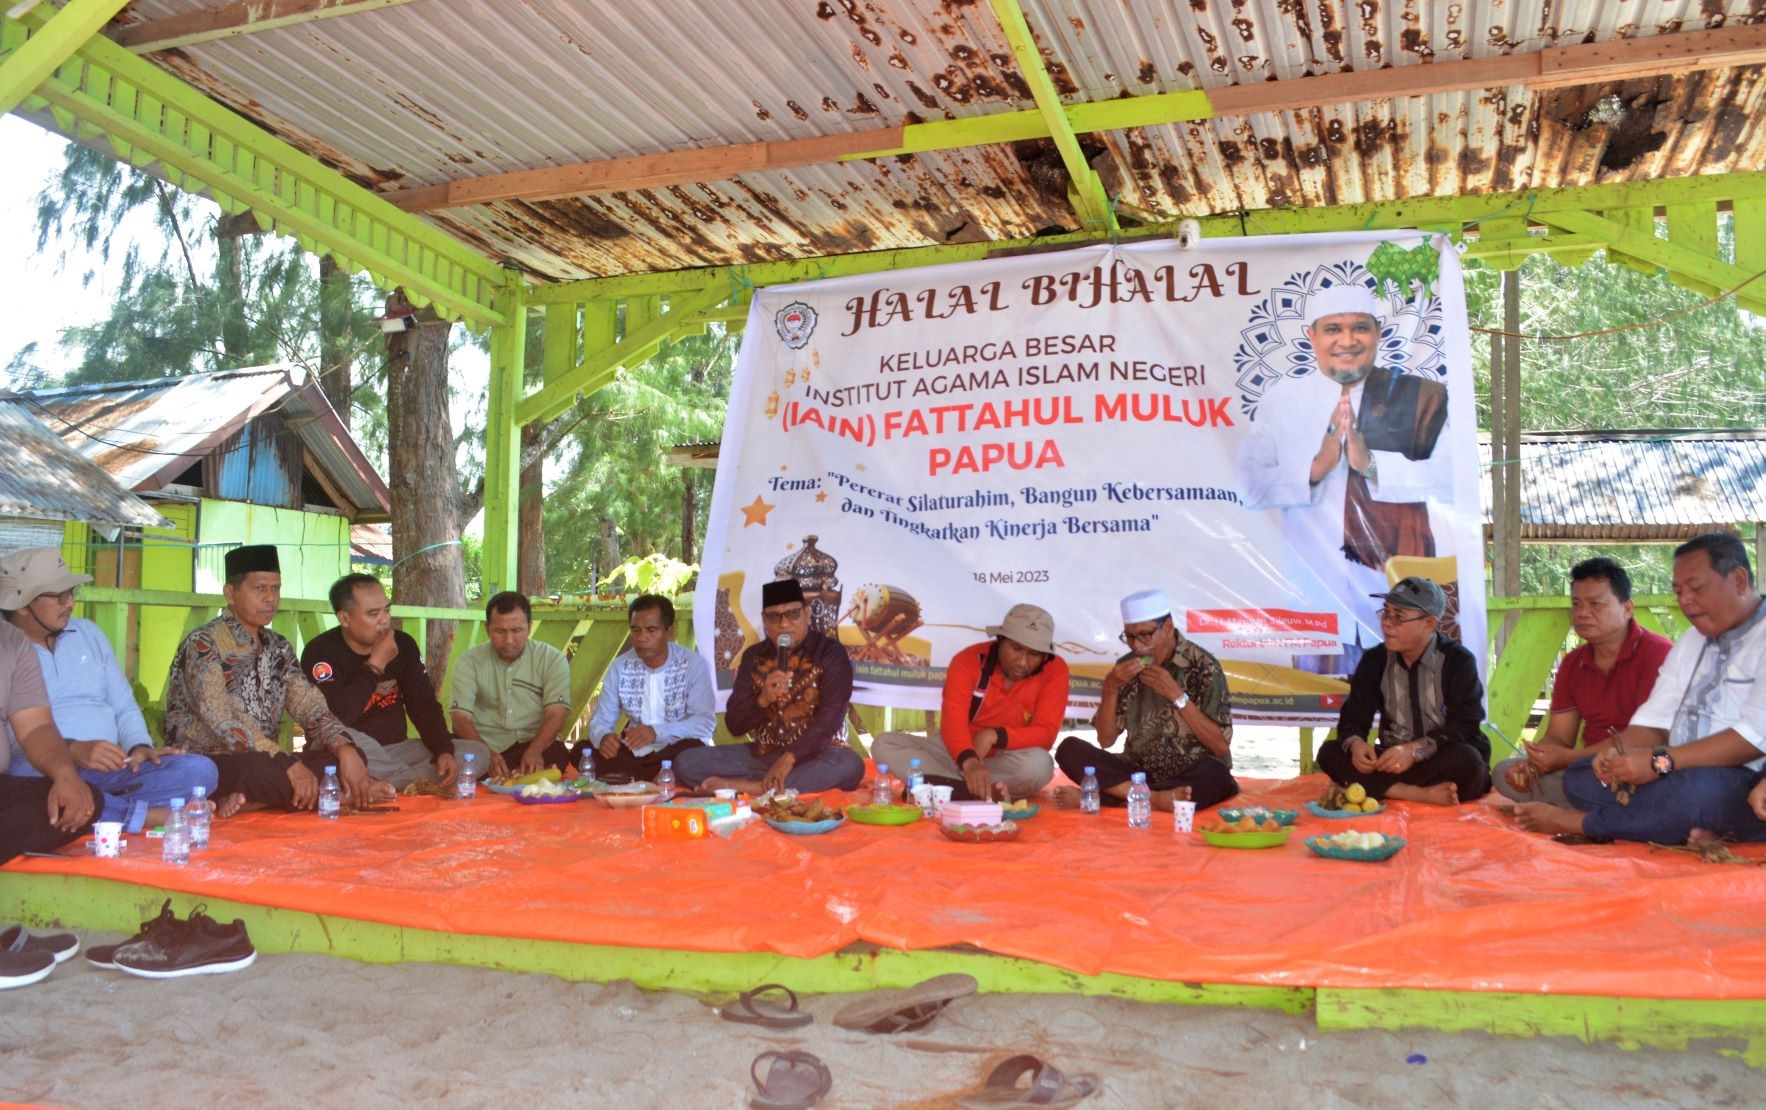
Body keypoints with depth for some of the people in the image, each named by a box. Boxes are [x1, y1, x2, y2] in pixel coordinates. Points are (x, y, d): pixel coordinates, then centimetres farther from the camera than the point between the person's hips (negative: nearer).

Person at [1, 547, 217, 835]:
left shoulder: (88, 633, 20)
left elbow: (124, 708, 21)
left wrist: (140, 746, 0)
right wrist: (70, 750, -29)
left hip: (109, 769, 5)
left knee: (200, 769, -20)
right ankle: (153, 815, -28)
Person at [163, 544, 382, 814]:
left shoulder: (279, 648, 11)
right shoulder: (202, 645, -11)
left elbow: (309, 707, 0)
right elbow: (224, 722, -23)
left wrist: (346, 750, -20)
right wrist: (290, 766, -32)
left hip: (264, 762, 8)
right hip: (204, 765, -7)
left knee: (352, 756, -16)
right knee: (260, 770, -39)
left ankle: (251, 801, -25)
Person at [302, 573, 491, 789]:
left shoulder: (403, 644, 2)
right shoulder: (321, 652, -13)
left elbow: (425, 707, 3)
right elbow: (334, 720, -27)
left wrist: (444, 751, -14)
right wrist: (375, 666, -22)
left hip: (396, 749, 5)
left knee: (478, 753, -10)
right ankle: (419, 781, -20)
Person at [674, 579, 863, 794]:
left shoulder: (830, 652, -5)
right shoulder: (754, 656, 6)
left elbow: (829, 717, -15)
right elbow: (734, 725, 2)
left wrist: (789, 758, -27)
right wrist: (762, 700, -18)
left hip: (815, 754, -3)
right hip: (762, 754, 3)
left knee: (850, 766, -37)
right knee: (686, 762, -15)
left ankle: (744, 787, -29)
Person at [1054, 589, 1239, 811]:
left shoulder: (1203, 667, -8)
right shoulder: (1126, 668, 3)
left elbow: (1221, 747, -13)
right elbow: (1105, 739, 4)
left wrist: (1177, 695, -20)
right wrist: (1110, 688, -11)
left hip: (1191, 776, -3)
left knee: (1216, 775, -37)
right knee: (1070, 749, -18)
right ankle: (1155, 798, -25)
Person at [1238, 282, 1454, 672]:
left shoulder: (1421, 396, 2)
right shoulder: (1282, 400, 6)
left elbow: (1453, 478, -11)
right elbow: (1251, 486, -2)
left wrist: (1373, 464, -21)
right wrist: (1315, 467, -16)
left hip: (1399, 598, -1)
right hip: (1317, 594, 1)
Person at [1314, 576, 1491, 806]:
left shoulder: (1459, 661, -8)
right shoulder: (1374, 661, 2)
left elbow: (1464, 725, -16)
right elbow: (1354, 717, 0)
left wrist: (1415, 750, -31)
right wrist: (1356, 744, -25)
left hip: (1442, 761, -3)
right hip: (1392, 761, 3)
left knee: (1467, 760, -36)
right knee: (1329, 752, -21)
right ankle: (1419, 793, -33)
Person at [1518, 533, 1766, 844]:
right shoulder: (1692, 641, 22)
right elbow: (1655, 720, 16)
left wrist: (1660, 761, -24)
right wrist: (1621, 751, -7)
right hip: (1679, 777, 8)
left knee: (1685, 789, -39)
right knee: (1577, 778, -8)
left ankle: (1577, 822, -16)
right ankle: (1688, 832, -23)